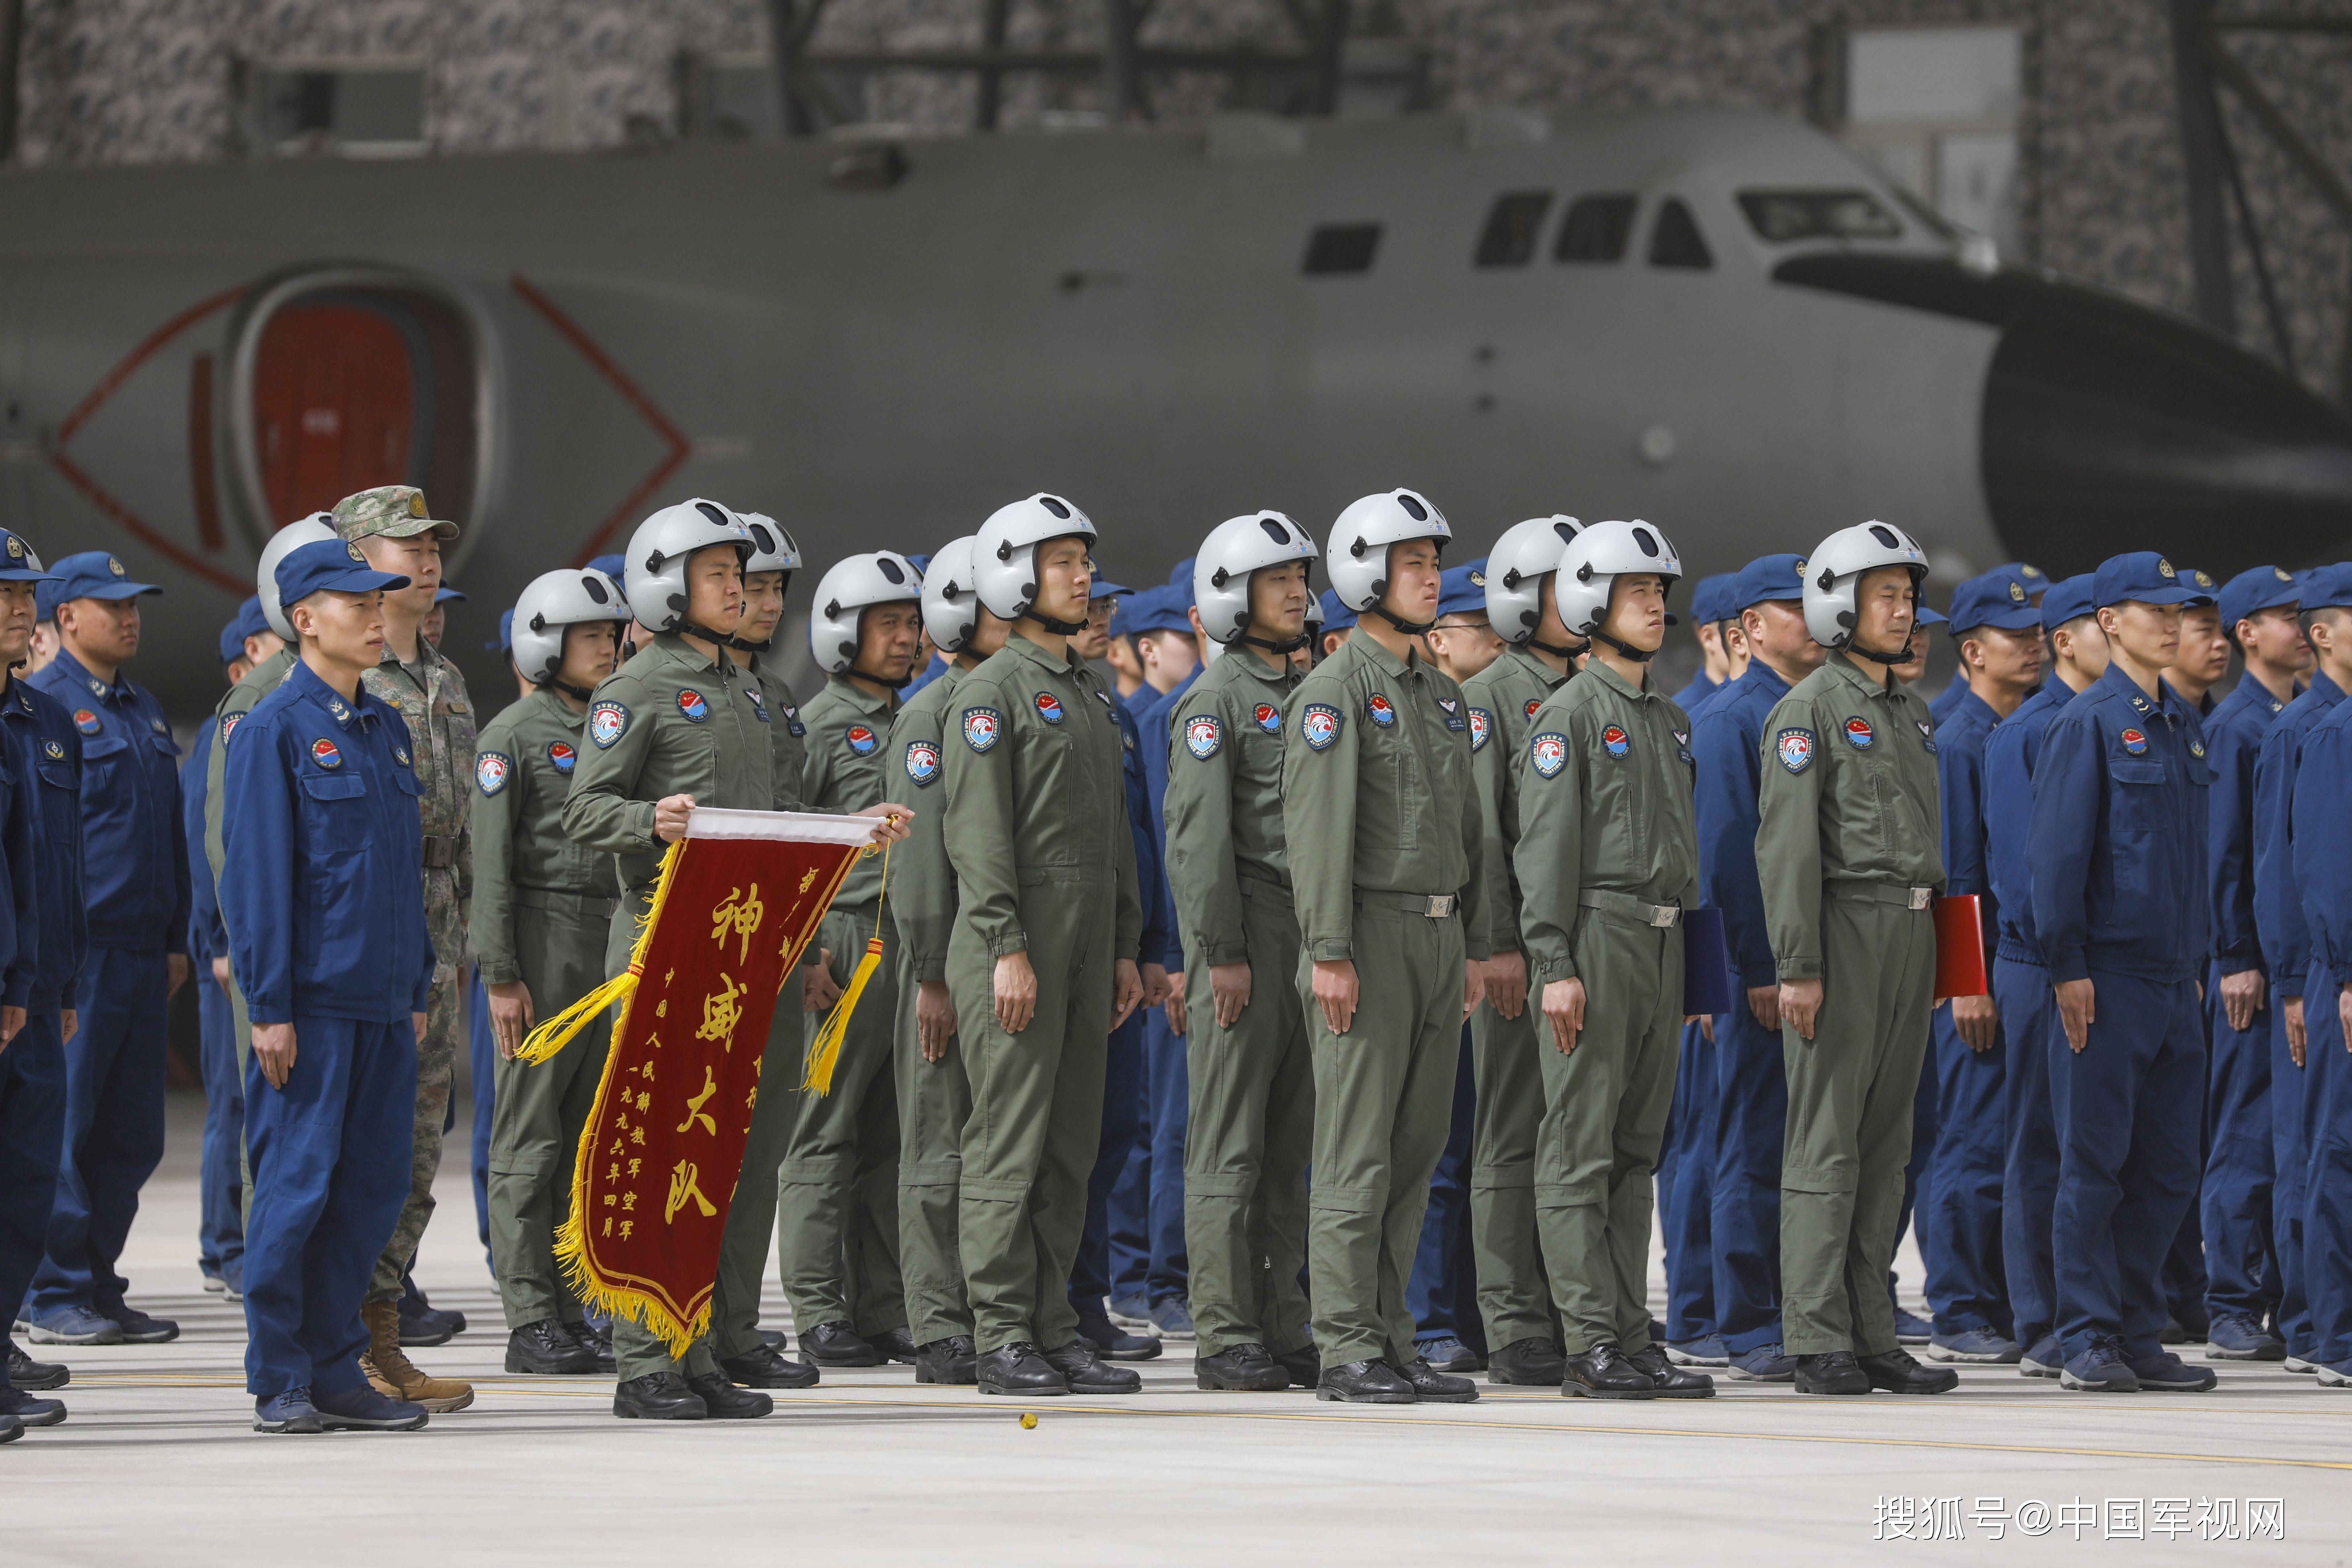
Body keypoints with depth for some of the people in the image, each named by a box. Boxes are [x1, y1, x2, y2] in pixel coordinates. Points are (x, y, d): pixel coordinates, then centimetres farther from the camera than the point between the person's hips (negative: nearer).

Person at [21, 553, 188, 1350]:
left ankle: (100, 1287, 15)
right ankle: (56, 1299, -1)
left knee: (131, 1134, 8)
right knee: (62, 1132, -5)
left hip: (143, 950, 8)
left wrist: (176, 940, 18)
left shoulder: (146, 710, 17)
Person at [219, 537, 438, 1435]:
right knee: (297, 1184, -4)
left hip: (384, 997, 7)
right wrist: (269, 1006, -14)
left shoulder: (388, 729, 14)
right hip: (314, 1000, -7)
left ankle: (334, 1367, 14)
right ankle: (279, 1383, 3)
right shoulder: (275, 729, -7)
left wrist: (418, 989, 15)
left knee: (376, 1183, 6)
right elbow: (255, 873, -10)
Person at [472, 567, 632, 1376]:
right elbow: (490, 860, -10)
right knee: (530, 1140, -4)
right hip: (542, 937, -7)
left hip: (614, 941, 7)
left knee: (586, 1138, 7)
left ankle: (572, 1311, 11)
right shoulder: (511, 734, -5)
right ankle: (530, 1323, -4)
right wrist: (500, 975, -16)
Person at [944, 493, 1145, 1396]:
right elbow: (978, 830, -14)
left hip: (1087, 942, 8)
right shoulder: (993, 689, -7)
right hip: (1018, 945, -8)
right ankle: (1003, 1340, -7)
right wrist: (1008, 950, -20)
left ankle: (1053, 1327, 11)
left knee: (1069, 1149, 8)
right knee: (1009, 1146, -7)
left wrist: (1125, 949, 16)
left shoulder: (1089, 695, 19)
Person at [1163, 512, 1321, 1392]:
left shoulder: (1303, 697, 18)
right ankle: (1226, 1341, -6)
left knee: (1289, 1152, 8)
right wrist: (1221, 952, -18)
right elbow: (1199, 833, -13)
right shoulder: (1216, 701, -6)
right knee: (1230, 1148, -6)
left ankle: (1281, 1331, 12)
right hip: (1244, 931, -8)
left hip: (1306, 937, 8)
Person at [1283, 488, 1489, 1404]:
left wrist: (1476, 946, 15)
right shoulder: (1334, 691, -10)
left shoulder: (1440, 696, 17)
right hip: (1370, 935, -8)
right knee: (1358, 1154, -7)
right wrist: (1329, 954, -22)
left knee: (1414, 1152, 8)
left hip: (1437, 940, 8)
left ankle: (1390, 1344, 11)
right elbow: (1318, 828, -16)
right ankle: (1348, 1354, -7)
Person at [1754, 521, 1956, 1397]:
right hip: (1845, 925, -8)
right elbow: (1787, 841, -13)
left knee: (1885, 1146, 8)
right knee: (1826, 1144, -7)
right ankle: (1819, 1342, -7)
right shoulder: (1811, 708, -7)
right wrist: (1797, 964, -19)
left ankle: (1872, 1336, 11)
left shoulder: (1908, 715, 18)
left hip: (1910, 931, 8)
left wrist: (1935, 959, 17)